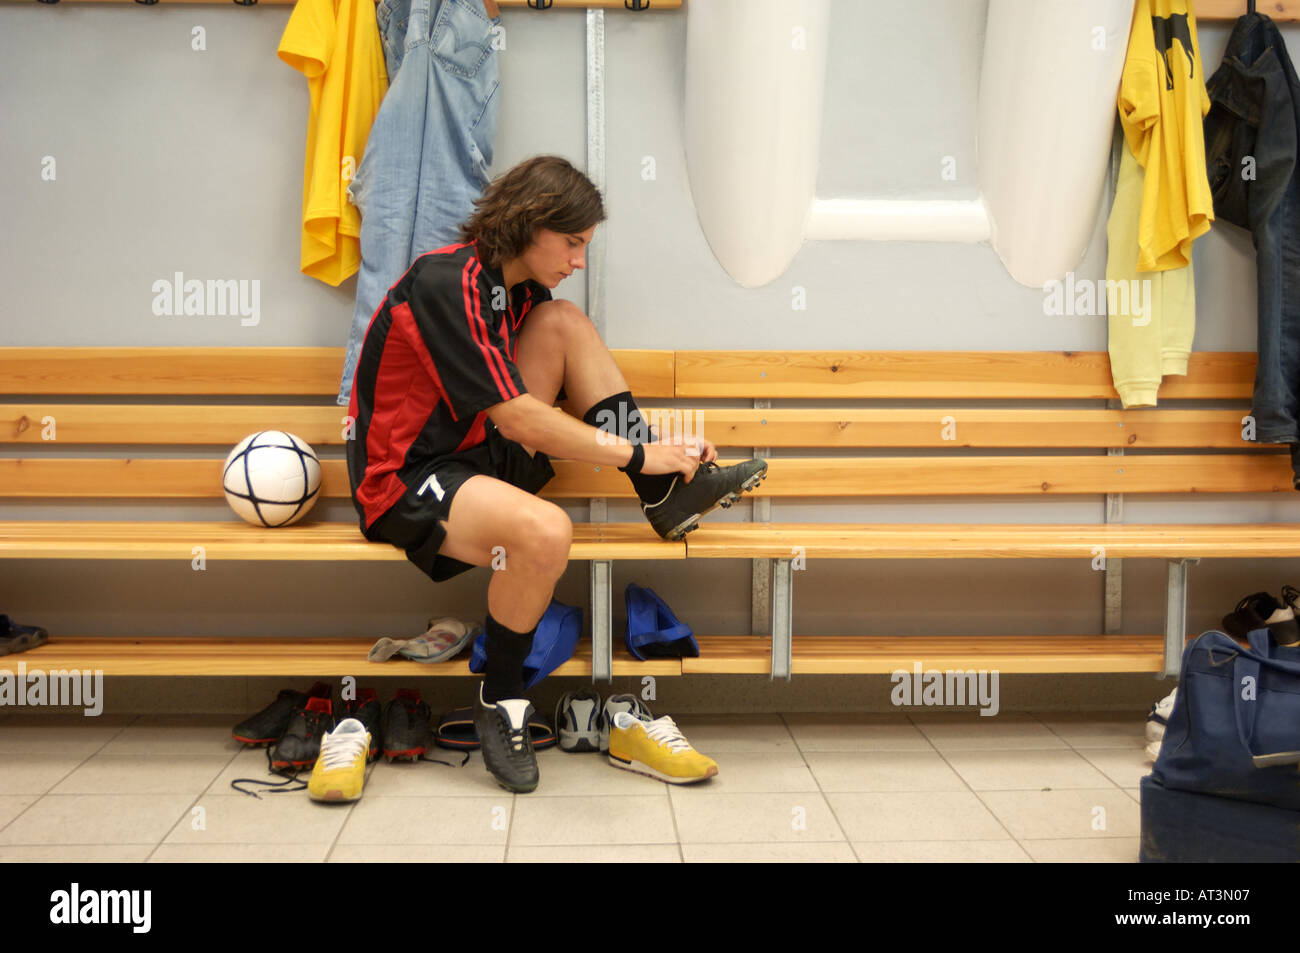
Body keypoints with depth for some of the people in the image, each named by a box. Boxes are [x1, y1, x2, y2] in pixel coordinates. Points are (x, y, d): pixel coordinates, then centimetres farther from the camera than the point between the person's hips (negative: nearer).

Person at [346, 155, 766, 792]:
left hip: (480, 452, 9)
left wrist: (657, 455, -5)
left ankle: (667, 496, -3)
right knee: (545, 530, -36)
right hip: (407, 481, -9)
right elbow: (518, 419, -25)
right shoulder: (448, 285, -21)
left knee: (566, 322, -2)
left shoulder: (519, 284, 8)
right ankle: (499, 703, -12)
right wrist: (638, 454, -20)